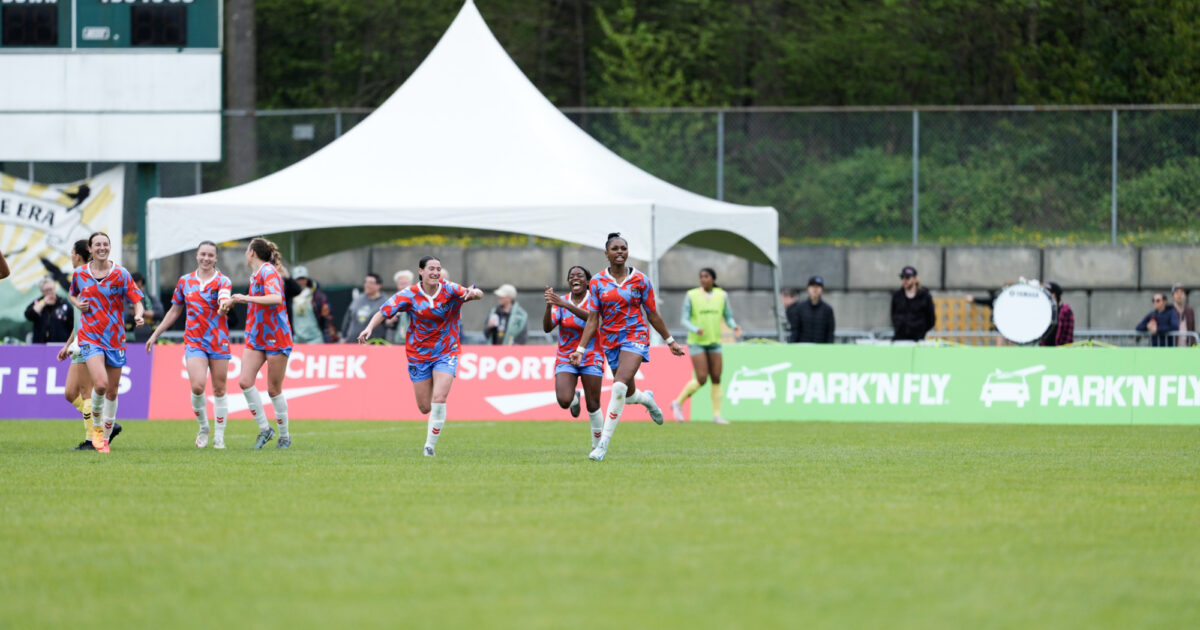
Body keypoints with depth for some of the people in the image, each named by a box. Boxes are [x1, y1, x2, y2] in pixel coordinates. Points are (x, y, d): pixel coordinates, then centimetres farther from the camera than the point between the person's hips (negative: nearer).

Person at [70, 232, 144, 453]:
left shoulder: (120, 274, -3)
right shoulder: (80, 274, 3)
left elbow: (137, 300, -2)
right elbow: (74, 295, 22)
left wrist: (138, 316, -24)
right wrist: (78, 304, 0)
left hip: (115, 339, 1)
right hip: (90, 337, -1)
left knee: (111, 392, 6)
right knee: (100, 384, -22)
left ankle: (106, 437, 22)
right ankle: (96, 426, 2)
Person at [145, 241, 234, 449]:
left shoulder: (222, 281, -1)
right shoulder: (185, 282, 9)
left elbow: (224, 298, -24)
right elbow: (174, 311, 19)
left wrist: (225, 303, -50)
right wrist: (155, 334, 19)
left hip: (218, 341, -1)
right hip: (194, 341, 1)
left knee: (219, 389, 3)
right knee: (197, 386, -16)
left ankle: (219, 436, 15)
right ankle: (203, 429, 7)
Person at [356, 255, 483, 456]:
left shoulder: (450, 290, -10)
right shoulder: (410, 295, -10)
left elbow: (478, 294, -20)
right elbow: (384, 311, -12)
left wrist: (474, 293, -44)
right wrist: (370, 328, -30)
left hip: (446, 353, -1)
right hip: (418, 354, 1)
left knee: (439, 400, -17)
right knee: (425, 407, 3)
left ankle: (430, 445, -5)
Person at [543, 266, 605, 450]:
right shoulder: (560, 302, 3)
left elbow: (591, 317, -26)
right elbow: (547, 327, -8)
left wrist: (568, 305, -38)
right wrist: (549, 306, -26)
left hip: (591, 358, -2)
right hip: (566, 358, 2)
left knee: (593, 406, -4)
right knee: (564, 401, -18)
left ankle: (598, 445, 14)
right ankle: (575, 399, 20)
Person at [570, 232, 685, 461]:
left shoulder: (640, 280, -2)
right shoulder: (597, 282, 0)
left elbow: (653, 315, 7)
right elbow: (592, 320, 1)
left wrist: (670, 341, 11)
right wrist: (580, 349, -6)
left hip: (635, 337, -3)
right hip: (610, 340, 3)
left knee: (619, 386, -24)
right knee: (628, 394, 11)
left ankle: (604, 443, -22)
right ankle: (647, 398, 51)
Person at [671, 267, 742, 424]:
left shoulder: (721, 295, 5)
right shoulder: (691, 296, -5)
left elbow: (728, 317, 12)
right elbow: (684, 320, -5)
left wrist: (734, 327, -10)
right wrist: (696, 330, -24)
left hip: (714, 342, 4)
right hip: (697, 342, -4)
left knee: (716, 379, -1)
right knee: (701, 379, -12)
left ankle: (717, 415, 6)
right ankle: (678, 403, 9)